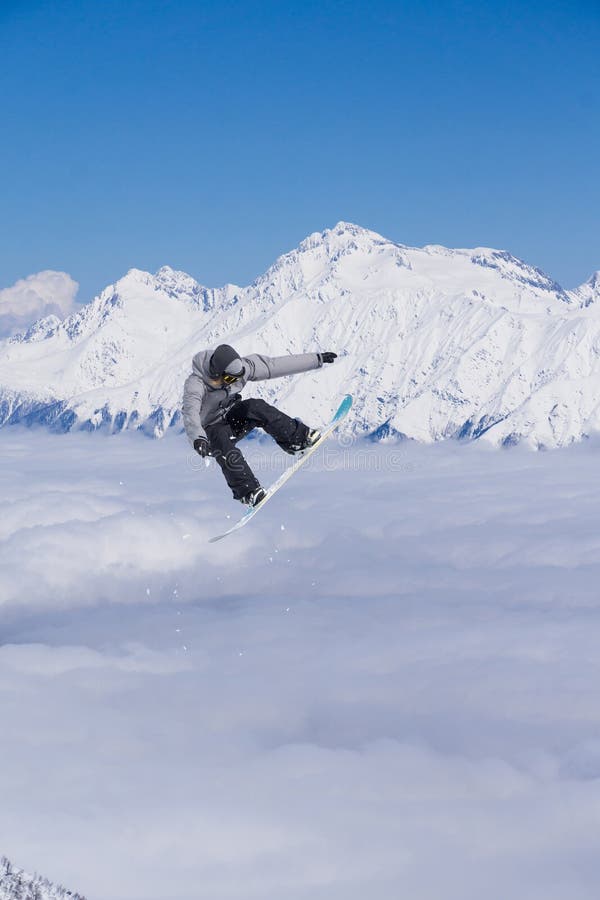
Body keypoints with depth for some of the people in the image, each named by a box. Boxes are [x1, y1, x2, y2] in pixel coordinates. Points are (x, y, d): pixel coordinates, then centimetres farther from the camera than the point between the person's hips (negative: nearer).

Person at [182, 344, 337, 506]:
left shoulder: (238, 368, -18)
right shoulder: (195, 384, -32)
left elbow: (276, 365, -13)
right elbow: (191, 415, -47)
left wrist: (317, 359, -12)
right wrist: (198, 440, -68)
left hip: (231, 419, 4)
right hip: (211, 431, -4)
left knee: (254, 407, -27)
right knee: (228, 455, -35)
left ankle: (296, 439, -20)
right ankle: (248, 492, -28)